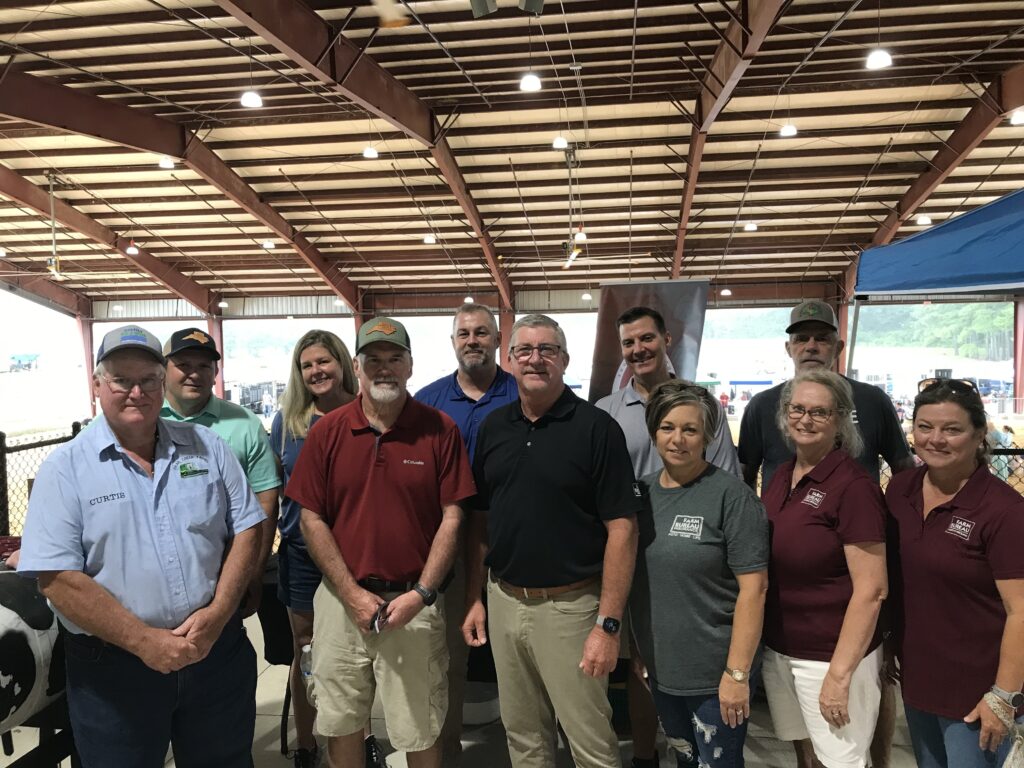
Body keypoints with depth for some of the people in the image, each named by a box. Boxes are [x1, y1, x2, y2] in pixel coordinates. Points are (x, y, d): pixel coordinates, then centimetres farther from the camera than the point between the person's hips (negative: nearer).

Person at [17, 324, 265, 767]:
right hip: (113, 665, -2)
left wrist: (217, 613, -12)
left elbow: (246, 529, 1)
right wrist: (144, 642, -17)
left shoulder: (206, 447, 2)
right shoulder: (66, 468, -6)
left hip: (218, 648, 3)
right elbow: (58, 579, -12)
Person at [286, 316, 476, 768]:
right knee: (340, 724, 17)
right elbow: (311, 518, 0)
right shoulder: (328, 430, 0)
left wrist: (421, 594, -12)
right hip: (342, 598, 2)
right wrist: (351, 594, -7)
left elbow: (451, 518, -4)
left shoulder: (439, 430, -4)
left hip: (413, 603, -2)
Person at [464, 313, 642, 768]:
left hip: (569, 605, -5)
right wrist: (473, 598, 8)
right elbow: (479, 520, 12)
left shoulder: (596, 428, -11)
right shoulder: (494, 427, 6)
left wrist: (608, 624, -16)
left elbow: (622, 530, -13)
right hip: (503, 601, 5)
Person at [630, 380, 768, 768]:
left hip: (715, 675, -5)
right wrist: (635, 648, 11)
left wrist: (737, 673, -17)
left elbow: (753, 588, -17)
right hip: (659, 669, 6)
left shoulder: (731, 496, -15)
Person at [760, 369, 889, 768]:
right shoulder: (782, 475, 5)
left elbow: (871, 590, -18)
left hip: (831, 655, -6)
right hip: (777, 647, 6)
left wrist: (840, 674, -18)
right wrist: (766, 641, 12)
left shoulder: (853, 485, -16)